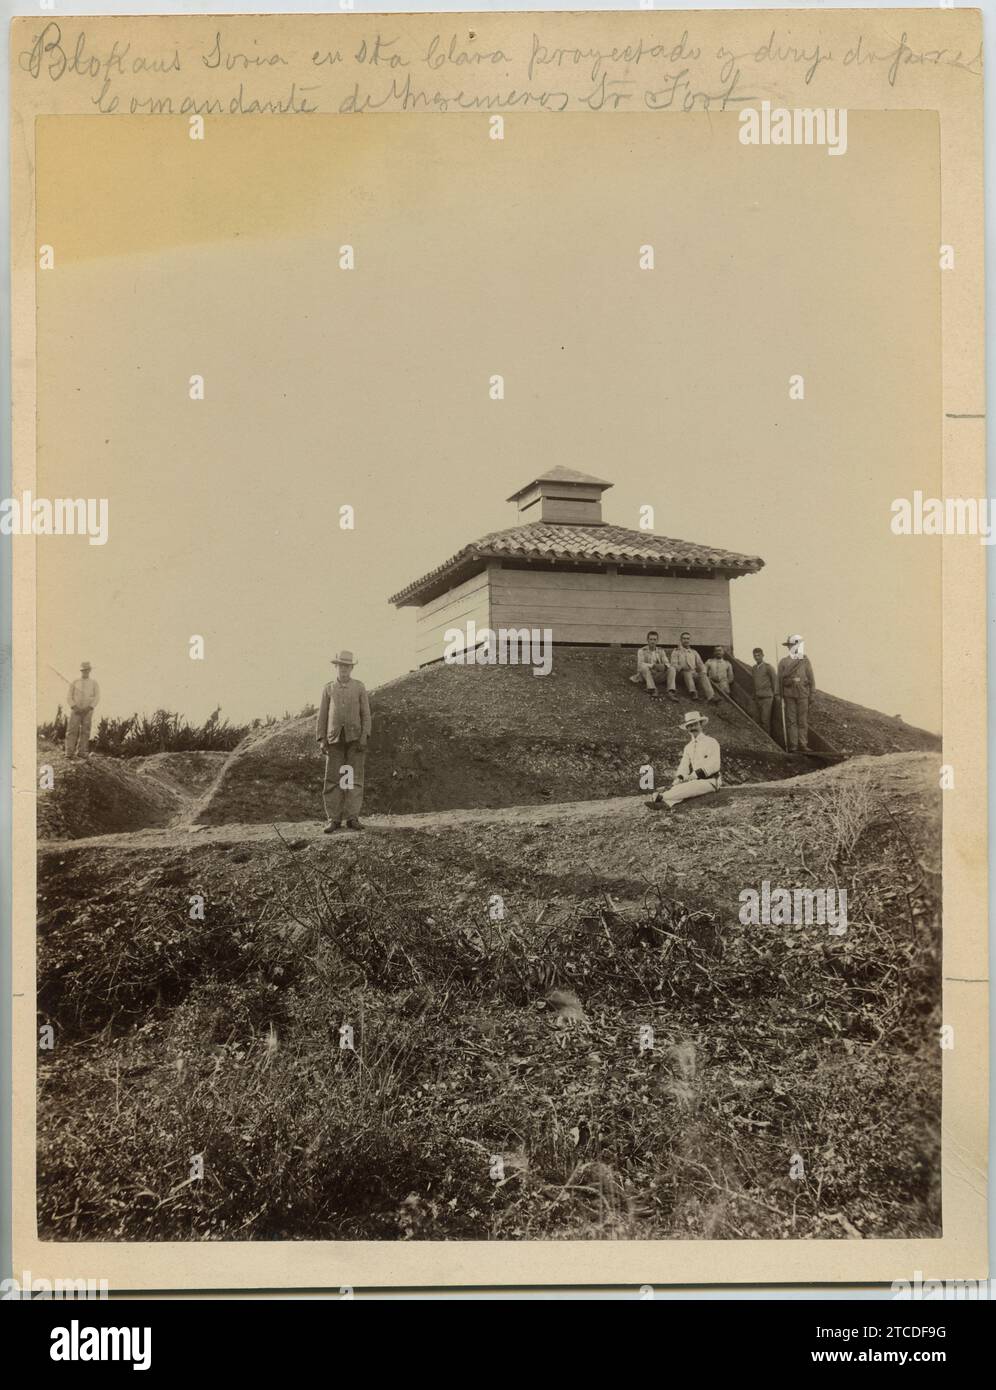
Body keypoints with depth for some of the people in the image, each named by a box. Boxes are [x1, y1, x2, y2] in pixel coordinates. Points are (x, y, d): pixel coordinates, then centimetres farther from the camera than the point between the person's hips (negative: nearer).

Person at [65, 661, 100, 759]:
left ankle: (81, 752, -2)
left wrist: (88, 708, -15)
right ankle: (69, 753, -13)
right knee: (72, 730, -10)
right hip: (75, 710, 0)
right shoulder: (74, 683, 8)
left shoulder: (94, 684, 7)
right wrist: (74, 707, -13)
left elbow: (97, 698, -1)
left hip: (87, 711, 0)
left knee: (85, 732, -4)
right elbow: (69, 697, 4)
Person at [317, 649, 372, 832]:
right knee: (333, 779, -2)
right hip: (335, 739, 1)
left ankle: (352, 818, -1)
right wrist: (321, 739, 0)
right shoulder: (328, 689, 10)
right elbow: (322, 715, 9)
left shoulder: (359, 687, 8)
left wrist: (364, 736, -8)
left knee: (355, 777, -4)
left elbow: (366, 714, 4)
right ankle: (333, 819, 1)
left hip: (355, 738, -1)